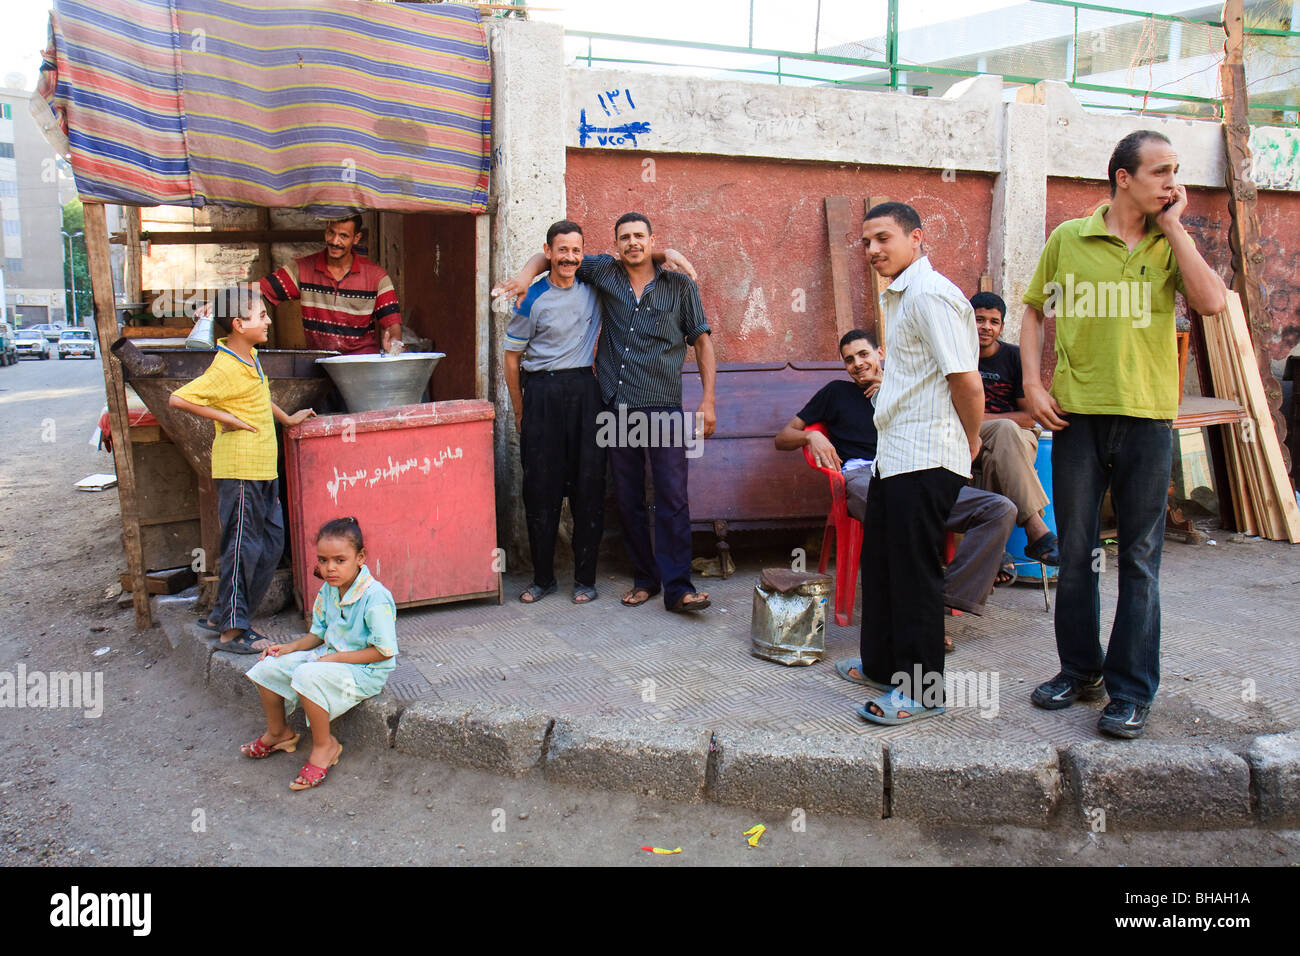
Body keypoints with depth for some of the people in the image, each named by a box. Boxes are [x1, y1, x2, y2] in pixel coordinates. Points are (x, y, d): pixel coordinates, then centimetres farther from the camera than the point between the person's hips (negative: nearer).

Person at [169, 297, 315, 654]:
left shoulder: (250, 358, 11)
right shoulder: (225, 369, -17)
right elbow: (178, 399, -24)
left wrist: (287, 419, 32)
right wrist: (224, 417, -19)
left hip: (263, 470, 10)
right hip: (240, 469, -9)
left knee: (271, 542, 13)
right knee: (243, 547, -2)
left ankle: (222, 615, 24)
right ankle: (233, 630, 9)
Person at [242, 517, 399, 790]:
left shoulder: (375, 598, -24)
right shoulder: (327, 591, 1)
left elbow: (383, 652, -23)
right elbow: (318, 634, 14)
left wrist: (336, 658, -22)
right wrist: (290, 647, -4)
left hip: (364, 670, -9)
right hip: (328, 656, 9)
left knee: (308, 675, -33)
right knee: (268, 666, 1)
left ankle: (324, 745, -12)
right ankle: (278, 733, 25)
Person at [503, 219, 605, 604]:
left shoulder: (594, 288, 8)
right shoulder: (532, 300, 1)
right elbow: (512, 357, 6)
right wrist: (520, 412, 6)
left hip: (584, 391, 2)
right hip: (541, 393, -2)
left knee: (588, 485, 1)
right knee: (540, 486, 1)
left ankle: (585, 578, 11)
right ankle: (543, 577, 14)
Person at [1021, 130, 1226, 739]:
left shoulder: (1171, 245, 7)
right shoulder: (1068, 239, 5)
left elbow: (1210, 301, -10)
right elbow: (1035, 311, 11)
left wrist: (1172, 225, -5)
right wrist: (1032, 383, -1)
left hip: (1147, 417, 0)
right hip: (1076, 414, 0)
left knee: (1140, 559, 3)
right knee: (1075, 552, 9)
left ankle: (1131, 691, 13)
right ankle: (1080, 671, 25)